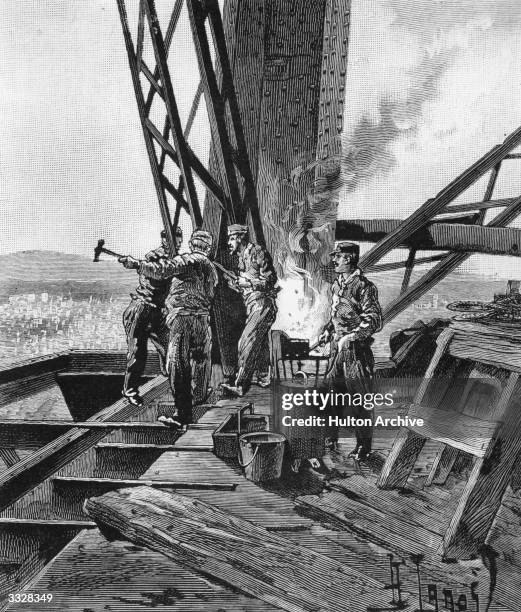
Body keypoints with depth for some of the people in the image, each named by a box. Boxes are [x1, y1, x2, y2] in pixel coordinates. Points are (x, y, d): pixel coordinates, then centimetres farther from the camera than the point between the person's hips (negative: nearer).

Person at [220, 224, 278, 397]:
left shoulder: (257, 252, -12)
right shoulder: (242, 256, 16)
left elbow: (270, 280, -15)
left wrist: (247, 281, -19)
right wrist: (237, 285, 4)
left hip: (262, 305, -10)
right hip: (254, 306, 10)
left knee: (247, 342, -17)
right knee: (260, 343, 19)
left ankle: (239, 385, -19)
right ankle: (263, 379, 32)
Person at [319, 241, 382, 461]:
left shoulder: (364, 287, -15)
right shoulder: (337, 284, 11)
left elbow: (375, 321, -21)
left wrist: (350, 337, -25)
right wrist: (328, 330, 11)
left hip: (356, 349, -8)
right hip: (338, 347, 8)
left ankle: (364, 444, 13)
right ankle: (335, 434, 31)